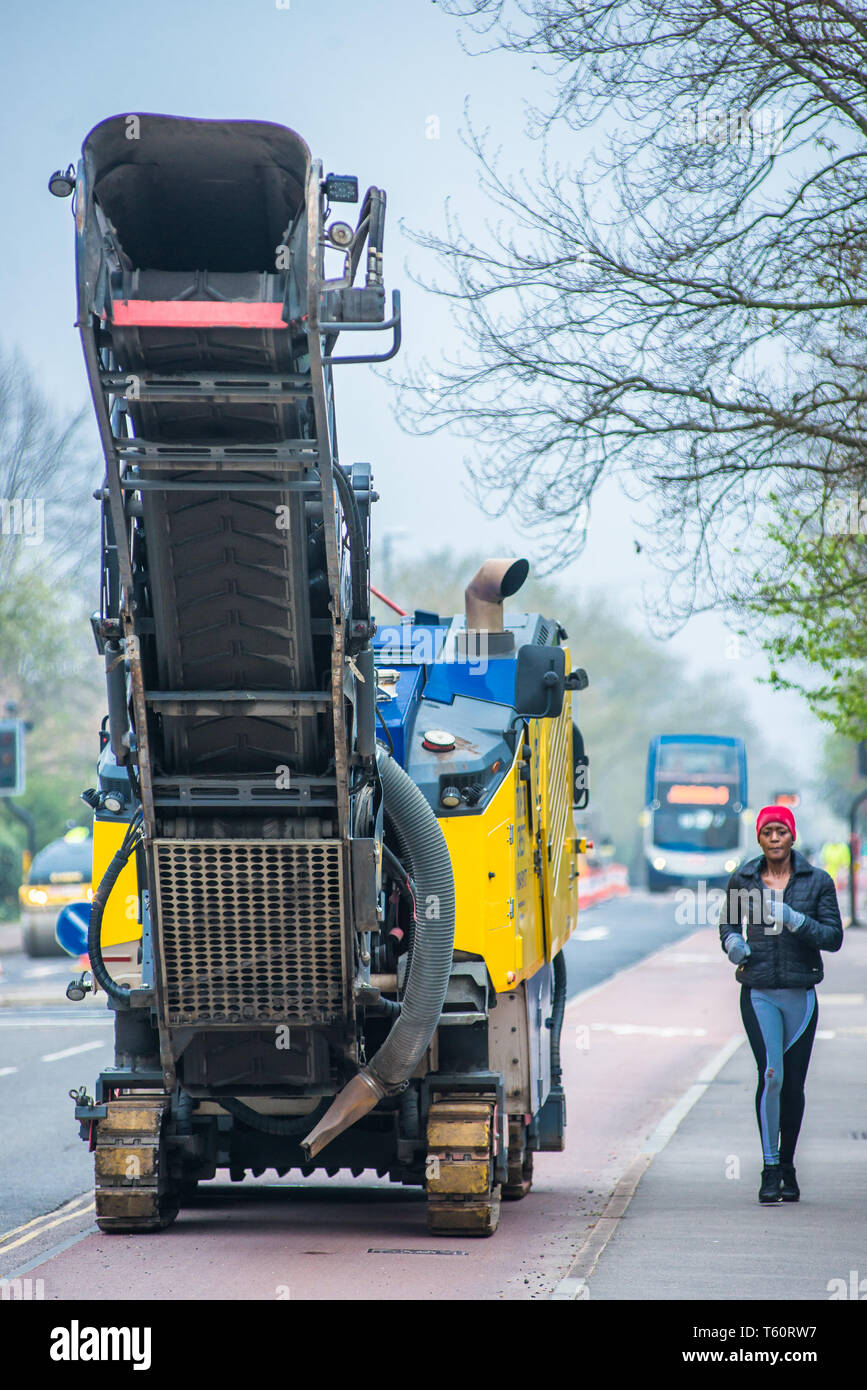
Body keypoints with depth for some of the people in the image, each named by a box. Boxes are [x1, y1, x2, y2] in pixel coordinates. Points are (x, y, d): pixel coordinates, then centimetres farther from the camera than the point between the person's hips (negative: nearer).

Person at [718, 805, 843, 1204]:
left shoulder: (817, 881, 2)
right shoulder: (742, 881, 5)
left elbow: (834, 937, -2)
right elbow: (728, 924, 20)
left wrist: (795, 920, -17)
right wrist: (732, 942, -2)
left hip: (800, 992, 1)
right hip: (758, 992, -1)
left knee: (794, 1084, 6)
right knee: (771, 1076, -15)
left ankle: (787, 1167, 21)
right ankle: (770, 1169, -8)